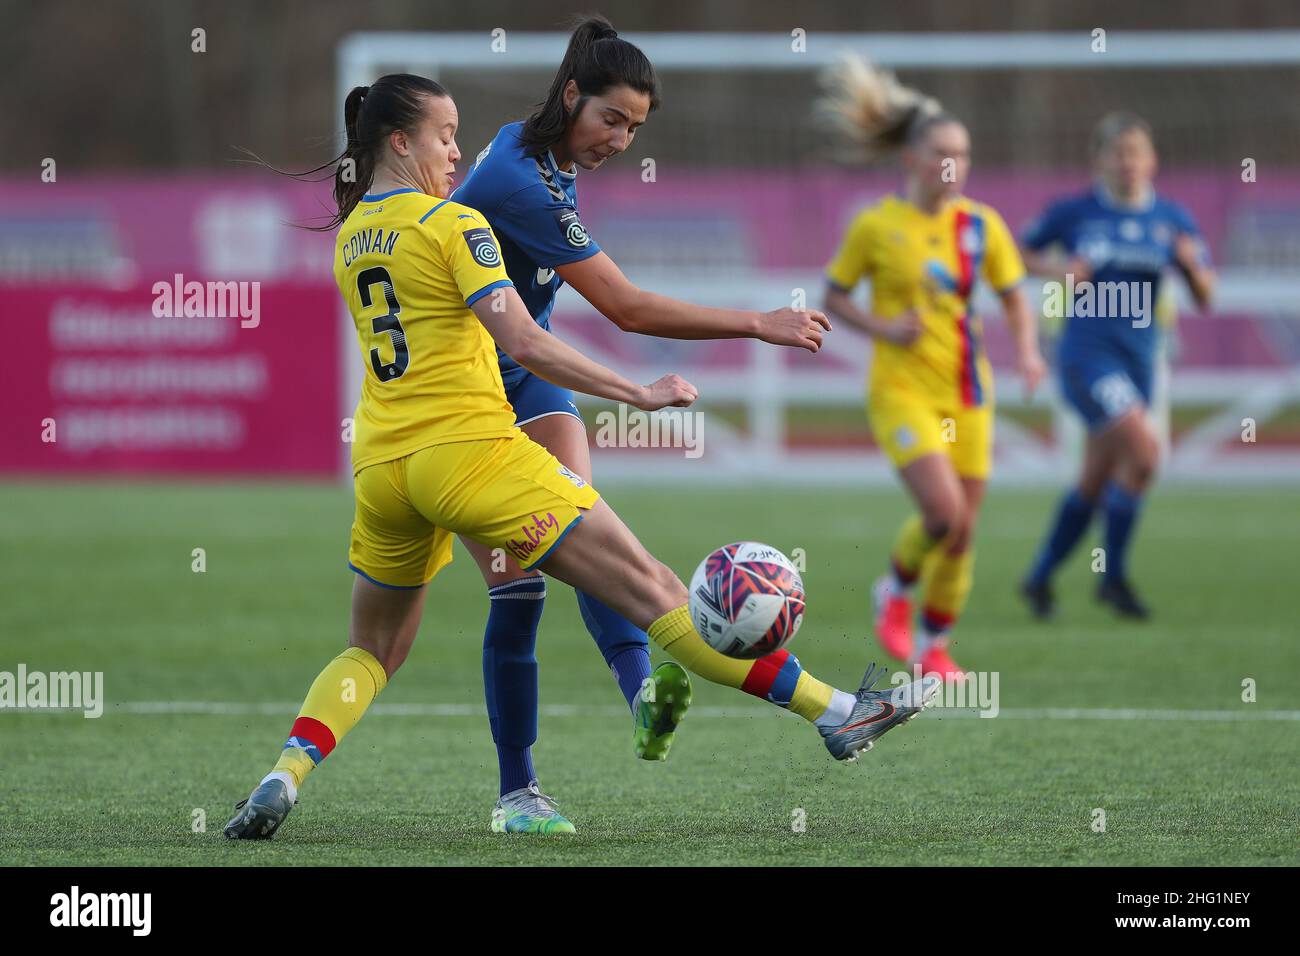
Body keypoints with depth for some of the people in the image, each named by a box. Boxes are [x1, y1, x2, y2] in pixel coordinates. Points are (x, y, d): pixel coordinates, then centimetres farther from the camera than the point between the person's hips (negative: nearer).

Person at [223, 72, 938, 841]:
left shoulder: (349, 237, 15)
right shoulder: (454, 225, -6)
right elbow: (525, 345, -15)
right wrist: (638, 394, -9)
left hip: (382, 464, 7)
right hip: (469, 448, -7)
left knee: (372, 653, 22)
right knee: (651, 589, -7)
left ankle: (283, 779, -3)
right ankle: (837, 715, -6)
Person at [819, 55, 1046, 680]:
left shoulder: (981, 225, 2)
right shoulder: (876, 225, -6)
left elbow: (1014, 298, 10)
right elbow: (834, 297, 3)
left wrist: (1026, 350, -9)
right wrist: (883, 327, -14)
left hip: (966, 393, 4)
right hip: (901, 388, -4)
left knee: (962, 531, 4)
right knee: (944, 512, -21)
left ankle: (934, 646, 22)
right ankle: (896, 590, 9)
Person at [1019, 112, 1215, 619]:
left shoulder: (1172, 220, 4)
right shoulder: (1073, 213, -4)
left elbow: (1205, 299, 6)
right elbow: (1023, 251, 10)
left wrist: (1193, 265, -15)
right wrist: (1058, 268, -9)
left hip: (1138, 360, 5)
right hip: (1087, 354, -5)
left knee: (1095, 482, 13)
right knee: (1144, 451, -22)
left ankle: (1039, 577, 31)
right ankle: (1114, 575, -8)